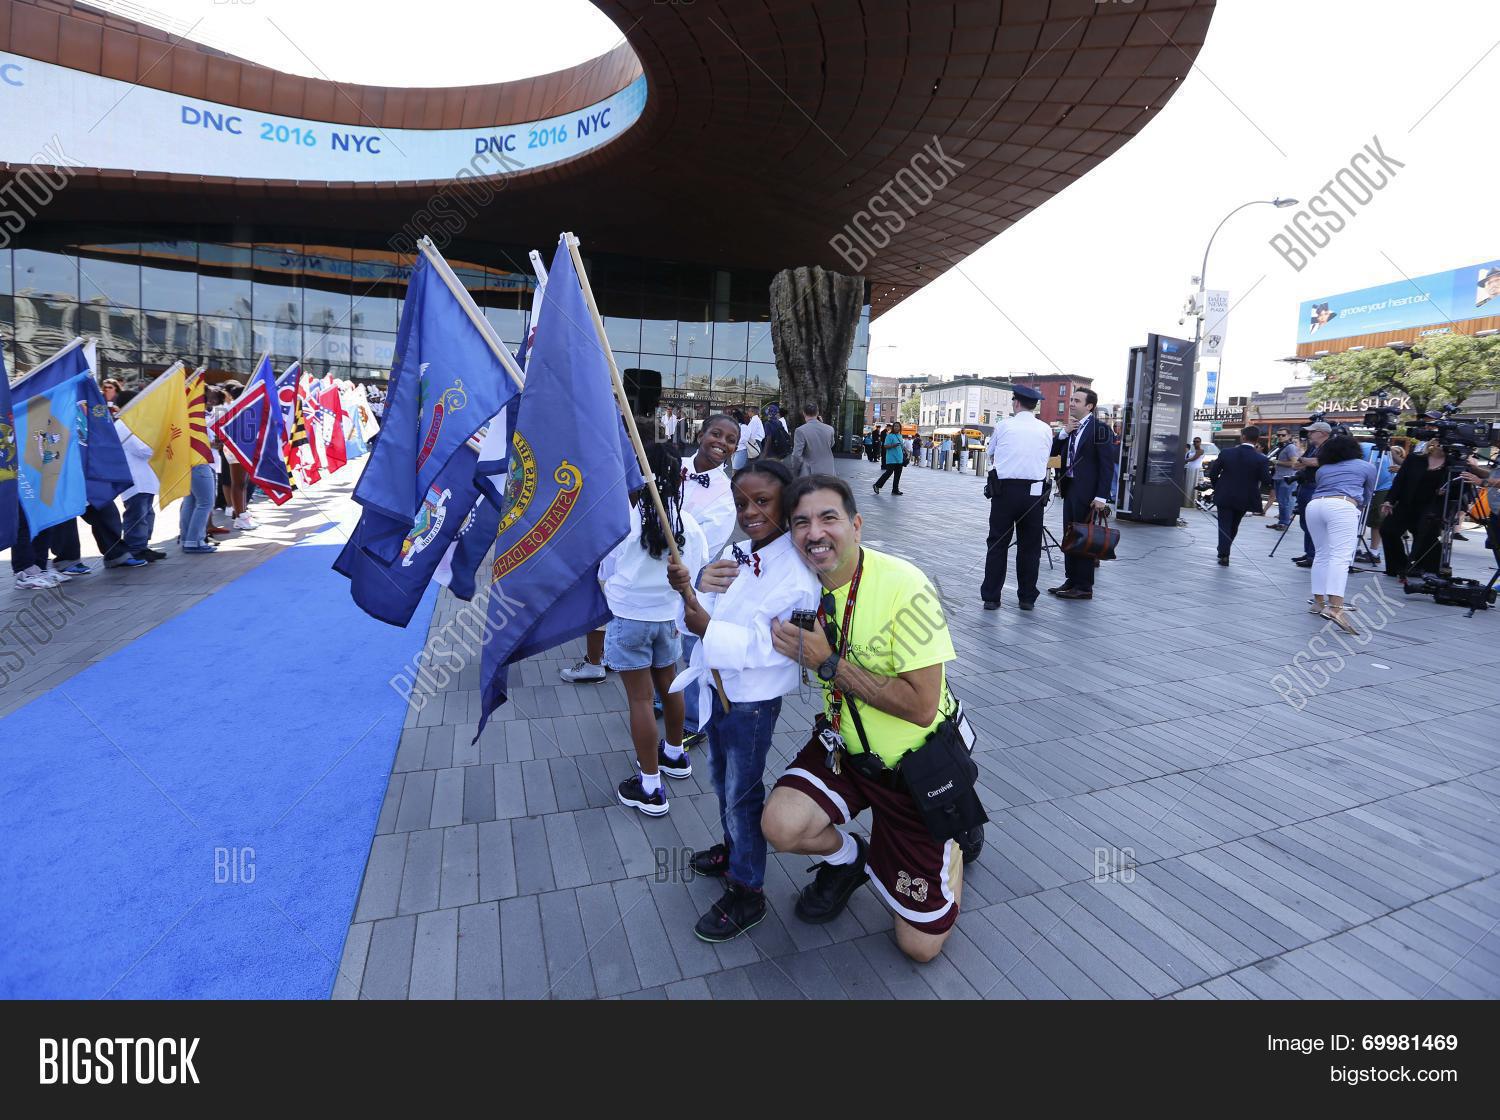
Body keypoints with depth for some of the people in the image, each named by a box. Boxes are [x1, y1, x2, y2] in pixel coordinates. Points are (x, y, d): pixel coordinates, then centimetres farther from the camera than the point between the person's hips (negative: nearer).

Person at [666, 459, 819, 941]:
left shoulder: (794, 575, -25)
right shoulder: (742, 557, 3)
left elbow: (774, 646, -29)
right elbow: (719, 613, 7)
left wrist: (708, 629, -29)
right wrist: (690, 590, -10)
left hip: (752, 700, -8)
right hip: (718, 687, 9)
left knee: (743, 793, 7)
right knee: (722, 779, 26)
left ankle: (746, 891, 28)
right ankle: (733, 851, 51)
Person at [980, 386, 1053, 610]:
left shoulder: (1004, 425, 2)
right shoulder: (1045, 430, 5)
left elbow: (991, 455, 14)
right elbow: (1045, 459, 13)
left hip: (1004, 490, -1)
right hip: (1034, 492, 1)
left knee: (997, 544, 5)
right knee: (1029, 547, 10)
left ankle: (991, 597, 6)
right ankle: (1027, 598, 15)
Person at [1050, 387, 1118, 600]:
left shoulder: (1099, 428, -9)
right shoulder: (1072, 427, 13)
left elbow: (1107, 464, -13)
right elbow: (1053, 451, 11)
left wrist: (1101, 497, -18)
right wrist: (1065, 432, -4)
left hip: (1086, 492, -7)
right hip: (1069, 488, 7)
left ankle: (1084, 587, 7)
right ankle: (1072, 580, 22)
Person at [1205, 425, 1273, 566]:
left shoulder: (1227, 453, -9)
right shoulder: (1261, 459, -13)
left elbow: (1212, 473, -5)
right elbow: (1266, 480, -8)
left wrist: (1218, 487, 13)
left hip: (1224, 496, -1)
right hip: (1244, 499, 1)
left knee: (1224, 526, 5)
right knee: (1233, 526, 18)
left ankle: (1223, 555, -2)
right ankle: (1223, 552, 30)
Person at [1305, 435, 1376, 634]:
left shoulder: (1322, 469, 30)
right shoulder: (1367, 466, 26)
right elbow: (1367, 495, 33)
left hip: (1314, 505, 4)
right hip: (1341, 506, -4)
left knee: (1322, 554, 17)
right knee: (1340, 556, -16)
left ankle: (1318, 602, 17)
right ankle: (1335, 607, -31)